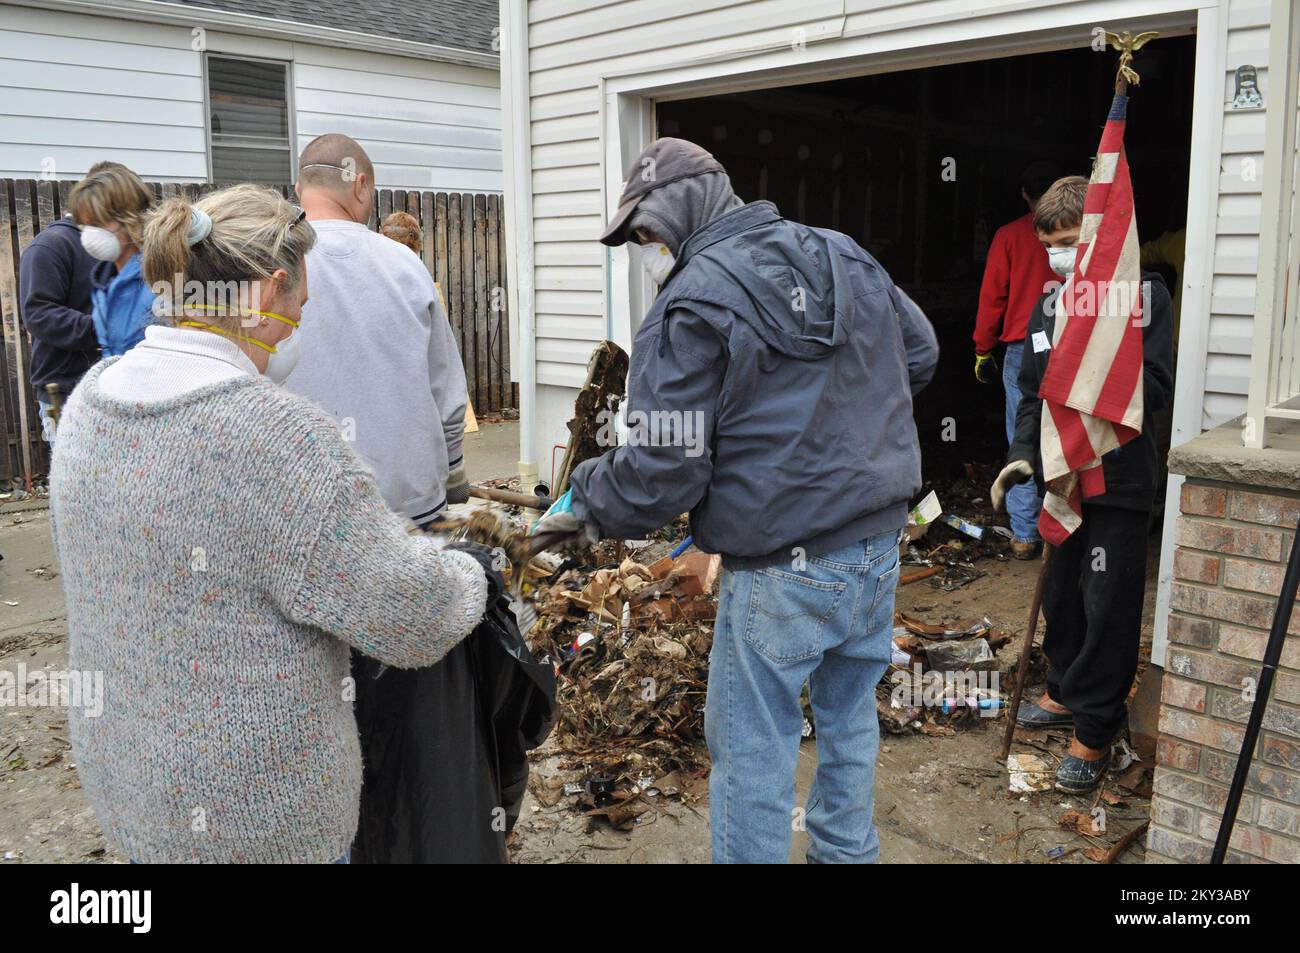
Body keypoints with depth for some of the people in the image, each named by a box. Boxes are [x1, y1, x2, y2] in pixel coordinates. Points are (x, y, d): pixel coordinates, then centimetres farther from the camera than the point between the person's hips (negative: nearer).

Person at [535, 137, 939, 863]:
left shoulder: (692, 305, -15)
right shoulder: (845, 257, 6)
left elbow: (663, 472, -18)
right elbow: (920, 352, 18)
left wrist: (583, 503, -1)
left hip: (783, 571, -8)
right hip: (881, 544, 8)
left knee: (752, 749, 9)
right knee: (849, 713, 25)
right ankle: (847, 850, 43)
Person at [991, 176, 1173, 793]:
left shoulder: (1144, 294, -8)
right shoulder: (1048, 302, 10)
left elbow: (1157, 389, -14)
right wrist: (1023, 452, 2)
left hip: (1119, 482, -6)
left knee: (1108, 607, -1)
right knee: (1060, 594, 16)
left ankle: (1094, 732, 11)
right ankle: (1066, 693, 36)